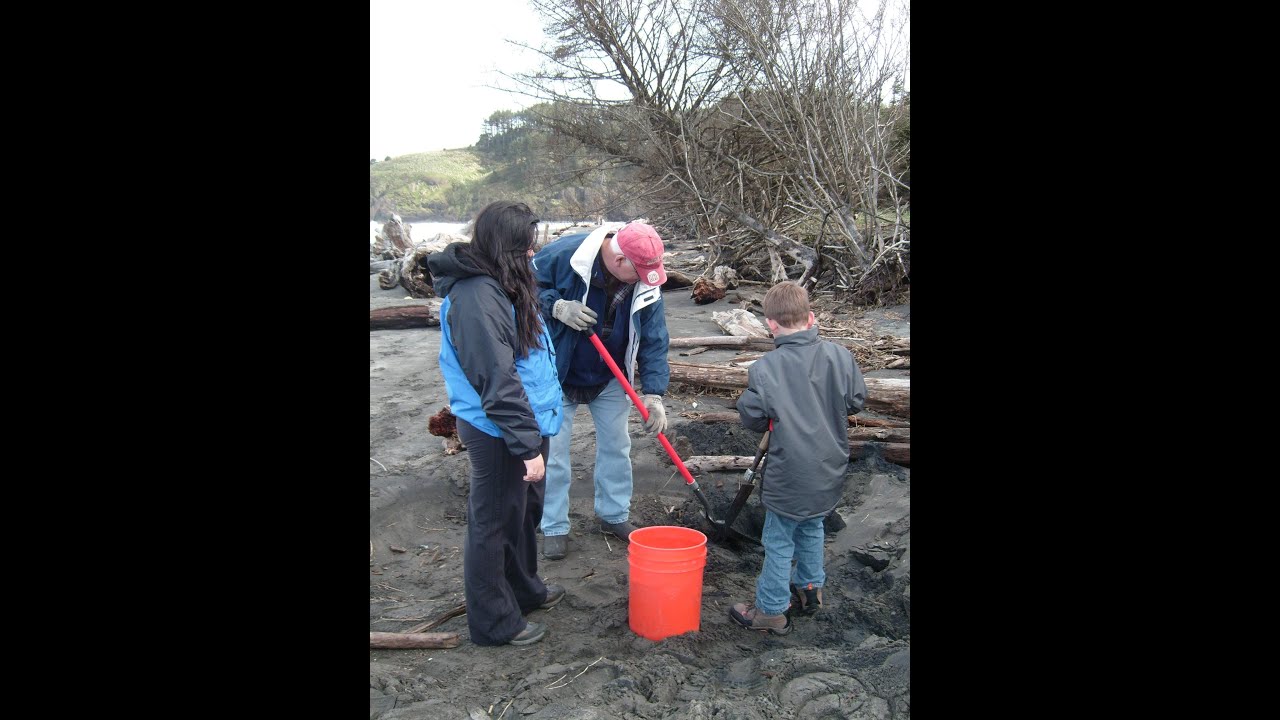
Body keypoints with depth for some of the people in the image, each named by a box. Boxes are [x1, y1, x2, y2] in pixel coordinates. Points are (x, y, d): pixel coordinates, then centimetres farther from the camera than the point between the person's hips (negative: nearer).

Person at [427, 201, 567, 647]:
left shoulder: (501, 285, 9)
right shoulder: (477, 297, -25)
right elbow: (498, 384, -27)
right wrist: (528, 446, -24)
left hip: (524, 422, 10)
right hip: (497, 432, -10)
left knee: (525, 510, 25)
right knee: (494, 524, 6)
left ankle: (524, 589, 46)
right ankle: (494, 623, 23)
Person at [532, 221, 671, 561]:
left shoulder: (646, 285, -14)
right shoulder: (564, 254, -26)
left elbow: (654, 341, -11)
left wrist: (654, 394, -19)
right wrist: (558, 307, -31)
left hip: (609, 380, 4)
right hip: (559, 376, -3)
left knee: (616, 447, 13)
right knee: (553, 453, 3)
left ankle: (614, 516, 32)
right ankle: (554, 528, 18)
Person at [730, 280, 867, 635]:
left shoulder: (763, 369, -19)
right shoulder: (840, 356, -9)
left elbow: (750, 418, -9)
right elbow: (856, 401, 3)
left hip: (790, 474, -5)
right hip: (830, 470, 5)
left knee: (779, 541, 10)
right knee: (812, 528, 27)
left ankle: (771, 610, 22)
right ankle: (810, 587, 43)